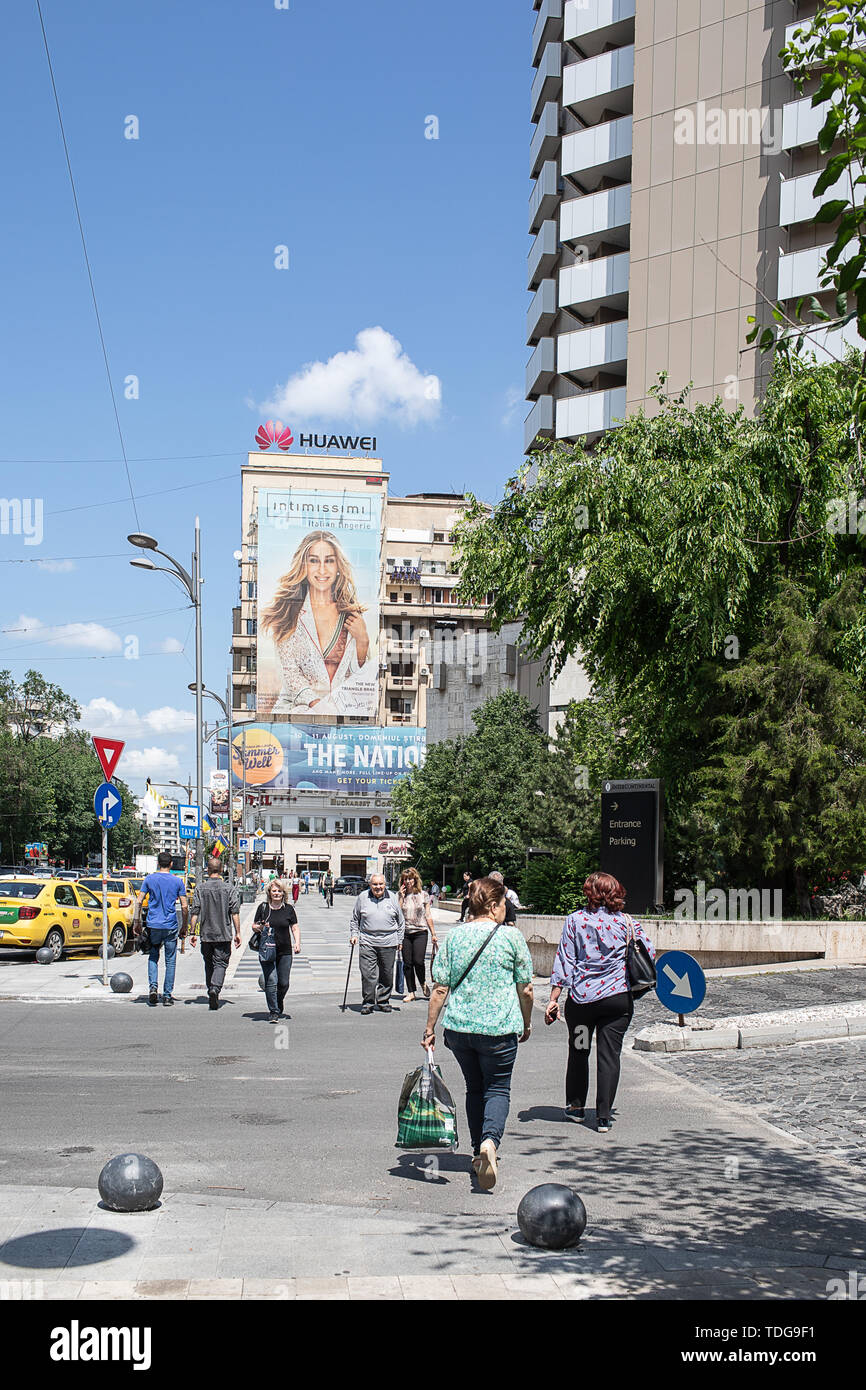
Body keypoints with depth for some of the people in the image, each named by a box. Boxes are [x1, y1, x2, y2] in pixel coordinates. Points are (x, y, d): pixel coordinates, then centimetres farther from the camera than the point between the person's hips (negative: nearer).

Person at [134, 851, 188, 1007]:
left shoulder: (149, 879, 2)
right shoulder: (177, 881, 1)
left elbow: (139, 902, -1)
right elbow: (184, 906, 0)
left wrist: (137, 922, 6)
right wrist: (184, 927, 9)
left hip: (153, 925, 1)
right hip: (170, 927, -1)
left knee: (153, 958, 16)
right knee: (170, 961, 7)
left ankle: (153, 986, -4)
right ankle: (167, 996, 6)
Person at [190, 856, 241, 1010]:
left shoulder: (201, 889, 0)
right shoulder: (228, 889, -3)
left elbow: (195, 913, -2)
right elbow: (235, 913, -4)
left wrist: (193, 932, 5)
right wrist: (238, 933, 1)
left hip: (206, 934, 2)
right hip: (224, 934, -2)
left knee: (209, 965, 15)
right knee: (220, 963, -1)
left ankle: (211, 992, 19)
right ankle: (215, 988, -23)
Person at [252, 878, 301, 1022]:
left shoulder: (288, 909, 6)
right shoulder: (263, 907, 4)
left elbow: (295, 928, 9)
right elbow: (254, 926, 10)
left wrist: (297, 942, -6)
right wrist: (260, 927, -13)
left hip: (285, 952, 1)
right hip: (267, 950, -1)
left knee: (284, 983, 4)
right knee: (271, 982, -9)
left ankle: (278, 1009, 29)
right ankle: (273, 1012, -2)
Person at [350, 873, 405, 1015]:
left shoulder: (393, 898, 7)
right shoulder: (362, 897, 5)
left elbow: (401, 921, 15)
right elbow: (354, 919, 16)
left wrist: (400, 939, 12)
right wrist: (354, 934, 5)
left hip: (388, 943, 1)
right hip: (367, 942, -1)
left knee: (387, 975, 7)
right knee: (368, 974, -6)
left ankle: (383, 1002, 20)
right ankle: (368, 1002, 5)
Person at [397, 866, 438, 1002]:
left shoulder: (423, 895, 4)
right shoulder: (399, 895, 6)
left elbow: (428, 915, 7)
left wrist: (433, 934, 7)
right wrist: (401, 897, -9)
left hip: (420, 932, -2)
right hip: (405, 933, 2)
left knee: (418, 961, -14)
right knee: (407, 963, 3)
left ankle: (423, 983, 15)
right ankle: (411, 992, 13)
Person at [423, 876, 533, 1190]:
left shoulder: (453, 936, 2)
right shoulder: (511, 936, -5)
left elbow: (440, 989, 0)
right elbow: (525, 989, 0)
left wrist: (430, 1028, 7)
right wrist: (526, 1023, 15)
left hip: (458, 1027, 3)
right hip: (499, 1028, -3)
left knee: (474, 1087, 19)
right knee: (497, 1088, 6)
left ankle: (479, 1152, 25)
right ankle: (490, 1140, -21)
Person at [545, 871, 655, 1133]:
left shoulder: (575, 920, -2)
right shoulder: (626, 922, 0)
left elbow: (564, 960, -3)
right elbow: (649, 953, -2)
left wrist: (554, 999, -2)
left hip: (581, 996, 0)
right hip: (618, 996, 0)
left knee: (578, 1052, 18)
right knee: (609, 1055, 4)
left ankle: (575, 1106, 30)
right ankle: (603, 1117, 2)